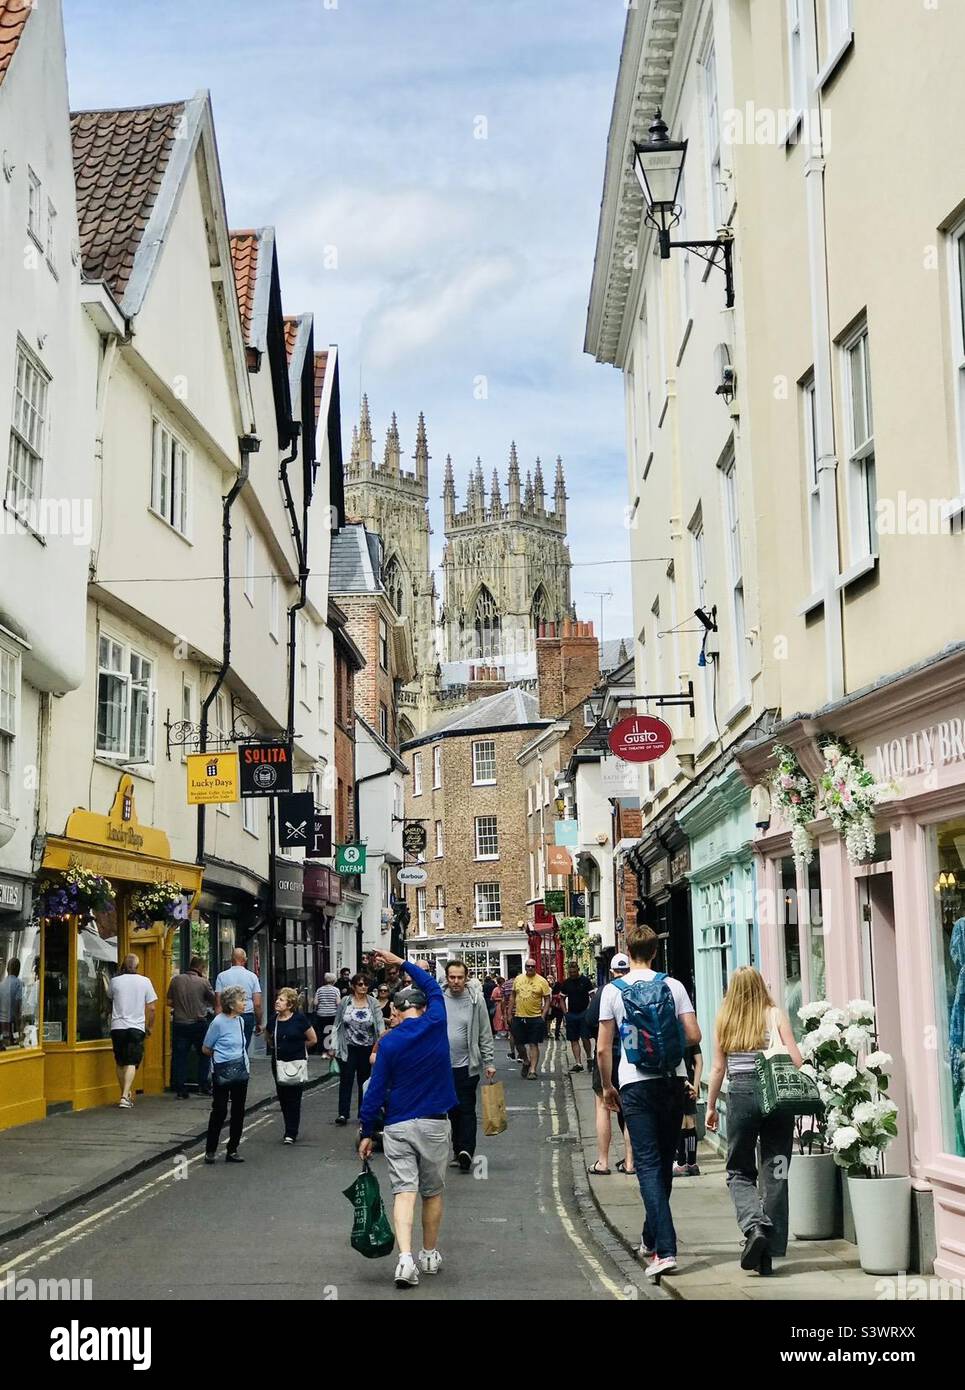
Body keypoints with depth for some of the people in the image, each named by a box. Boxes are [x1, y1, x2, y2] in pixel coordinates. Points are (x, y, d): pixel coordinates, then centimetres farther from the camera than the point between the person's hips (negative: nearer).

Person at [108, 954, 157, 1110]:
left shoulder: (115, 981, 1)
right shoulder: (145, 981, -1)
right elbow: (151, 1008, 0)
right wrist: (149, 1027, 12)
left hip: (117, 1026, 1)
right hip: (136, 1027, -1)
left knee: (120, 1063, 15)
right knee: (131, 1063, -4)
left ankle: (126, 1095, 21)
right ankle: (125, 1097, -18)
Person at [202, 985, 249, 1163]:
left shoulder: (240, 1021, 7)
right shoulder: (218, 1022, -12)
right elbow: (206, 1049, -3)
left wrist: (243, 1061, 10)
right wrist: (221, 1058, 8)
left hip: (241, 1071, 7)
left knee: (238, 1111, 8)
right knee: (220, 1111, -3)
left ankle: (232, 1150, 16)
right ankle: (210, 1150, 10)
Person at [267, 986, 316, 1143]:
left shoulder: (299, 1018, -11)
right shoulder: (274, 1019, 2)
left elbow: (313, 1039, -3)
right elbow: (269, 1038, 21)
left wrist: (298, 1048, 6)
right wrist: (276, 1048, 8)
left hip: (296, 1064, -5)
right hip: (278, 1063, 5)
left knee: (293, 1098, -2)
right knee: (282, 1097, 8)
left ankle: (291, 1133, 4)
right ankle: (290, 1129, 21)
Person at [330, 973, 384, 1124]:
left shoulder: (373, 1003, -1)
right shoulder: (345, 1002, 0)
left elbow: (380, 1022, -11)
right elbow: (337, 1025, 4)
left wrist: (382, 1034, -32)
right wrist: (334, 1047, 1)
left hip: (367, 1048, 1)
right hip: (348, 1048, -1)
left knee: (364, 1080, 11)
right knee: (346, 1079, -6)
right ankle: (343, 1113, -5)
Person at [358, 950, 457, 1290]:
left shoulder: (389, 1042, -4)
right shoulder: (435, 1024, -2)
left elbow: (376, 1089, -3)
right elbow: (433, 988, 17)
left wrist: (367, 1132, 5)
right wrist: (402, 963, 26)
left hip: (397, 1126, -1)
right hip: (433, 1124, 1)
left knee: (404, 1191, -5)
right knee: (433, 1192, 15)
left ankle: (405, 1256, -22)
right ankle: (430, 1255, 27)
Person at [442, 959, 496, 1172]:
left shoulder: (476, 999, -5)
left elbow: (485, 1034, 0)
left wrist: (488, 1062, -3)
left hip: (467, 1066, -3)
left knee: (467, 1109, -4)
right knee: (452, 1110, 10)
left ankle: (466, 1150, -6)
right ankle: (459, 1151, 19)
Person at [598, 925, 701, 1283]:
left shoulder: (613, 990, -2)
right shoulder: (673, 986, 2)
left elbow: (603, 1048, -2)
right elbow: (693, 1036, -1)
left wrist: (607, 1086, 12)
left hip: (636, 1083, -3)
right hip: (673, 1079, 3)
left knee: (648, 1164, -5)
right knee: (664, 1162, 16)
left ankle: (665, 1250, -16)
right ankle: (651, 1239, 29)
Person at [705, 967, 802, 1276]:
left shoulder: (724, 1021, 5)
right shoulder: (775, 1016, 2)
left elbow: (718, 1068, 7)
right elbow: (795, 1061, -4)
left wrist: (711, 1106, 16)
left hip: (740, 1095, 0)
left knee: (739, 1172, 12)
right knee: (775, 1173, 6)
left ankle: (755, 1227, -14)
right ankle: (771, 1248, 6)